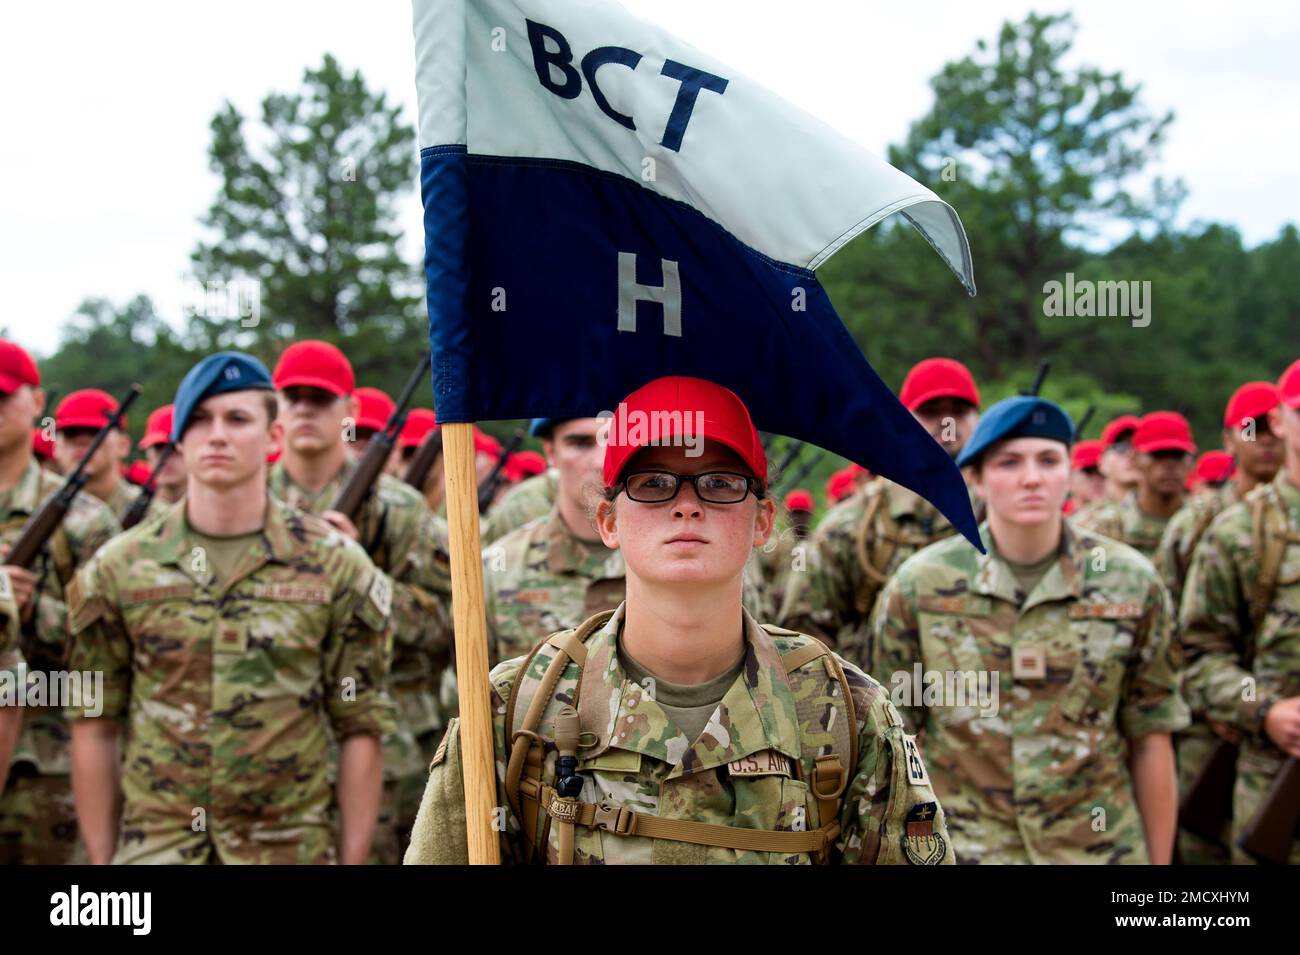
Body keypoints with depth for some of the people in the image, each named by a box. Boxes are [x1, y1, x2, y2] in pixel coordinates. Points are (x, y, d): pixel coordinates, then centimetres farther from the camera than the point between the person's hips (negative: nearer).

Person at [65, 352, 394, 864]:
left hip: (292, 848, 0)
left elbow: (359, 730, -1)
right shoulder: (114, 571, 1)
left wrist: (353, 858, -3)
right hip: (154, 845, 1)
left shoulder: (337, 567, -2)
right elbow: (95, 730, 5)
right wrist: (101, 856, 4)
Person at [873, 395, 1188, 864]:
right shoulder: (918, 584, -4)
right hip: (965, 847, 0)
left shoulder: (1131, 582, -2)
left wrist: (1159, 859, 4)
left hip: (1100, 848, 1)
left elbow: (1149, 742, 2)